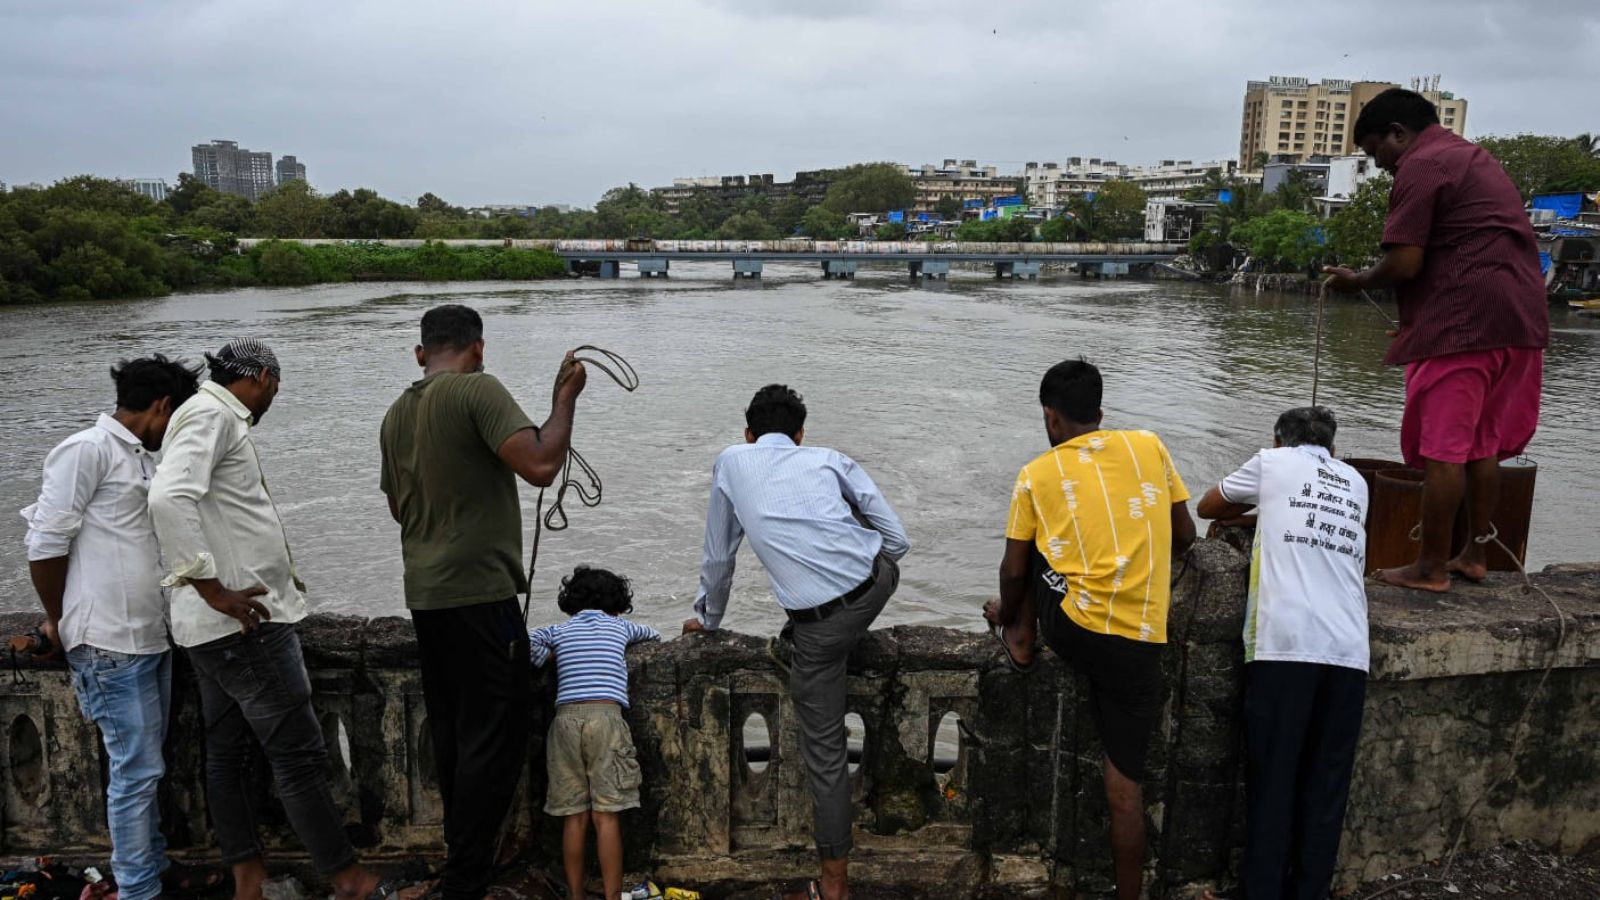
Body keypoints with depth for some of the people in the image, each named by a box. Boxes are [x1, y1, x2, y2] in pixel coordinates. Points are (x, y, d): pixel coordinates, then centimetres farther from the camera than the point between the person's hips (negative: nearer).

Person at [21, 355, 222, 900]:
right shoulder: (88, 450, -11)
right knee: (136, 771, -2)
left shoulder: (144, 457, 14)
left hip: (152, 637, 8)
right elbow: (45, 542, -11)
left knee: (144, 767, 17)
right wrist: (58, 621, -1)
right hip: (112, 645, -8)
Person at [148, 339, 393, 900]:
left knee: (227, 751, 14)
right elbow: (169, 499, -28)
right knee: (299, 753, -3)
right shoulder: (210, 413, -13)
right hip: (244, 622, -11)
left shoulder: (216, 417, 17)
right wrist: (214, 590, -24)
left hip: (221, 626, 11)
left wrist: (277, 576, 20)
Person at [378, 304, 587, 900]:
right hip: (479, 594, -9)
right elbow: (540, 466, -23)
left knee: (451, 730, 17)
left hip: (424, 595, 9)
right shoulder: (478, 389, -12)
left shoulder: (397, 413, 12)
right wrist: (565, 397, -10)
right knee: (496, 734, -2)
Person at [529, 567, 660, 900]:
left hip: (566, 718, 2)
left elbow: (523, 640, 5)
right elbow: (653, 634, 37)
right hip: (606, 715, -2)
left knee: (575, 816, 6)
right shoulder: (619, 626, 18)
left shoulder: (560, 630, 19)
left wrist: (549, 658, 18)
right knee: (606, 815, -3)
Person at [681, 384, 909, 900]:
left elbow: (719, 556, 22)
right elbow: (897, 540, 11)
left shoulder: (731, 463, 15)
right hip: (879, 579, 2)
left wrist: (708, 618, 38)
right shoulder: (829, 459, 15)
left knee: (824, 750, 11)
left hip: (820, 620, -2)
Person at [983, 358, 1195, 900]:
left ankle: (1022, 640, 35)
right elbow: (1184, 538, 14)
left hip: (1074, 627, -2)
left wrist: (1009, 616, 26)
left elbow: (1015, 570, 7)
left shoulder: (1037, 474, 3)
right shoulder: (1149, 447, 8)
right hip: (1141, 639, 2)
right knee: (1125, 778, 11)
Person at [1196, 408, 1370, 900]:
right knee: (1327, 782, 9)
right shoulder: (1356, 484, 22)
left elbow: (1207, 507, 24)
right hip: (1348, 650, 4)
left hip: (1284, 643, -3)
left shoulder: (1273, 462, 12)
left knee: (1272, 779, 2)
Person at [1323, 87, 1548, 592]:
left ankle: (1430, 568, 1)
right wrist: (1416, 315, 23)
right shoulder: (1474, 158, 24)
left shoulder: (1421, 166, -6)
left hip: (1463, 324, -9)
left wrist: (1356, 282, 4)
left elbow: (1404, 263, -15)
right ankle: (1474, 555, 22)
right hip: (1520, 320, 10)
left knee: (1442, 449, -4)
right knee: (1483, 445, 15)